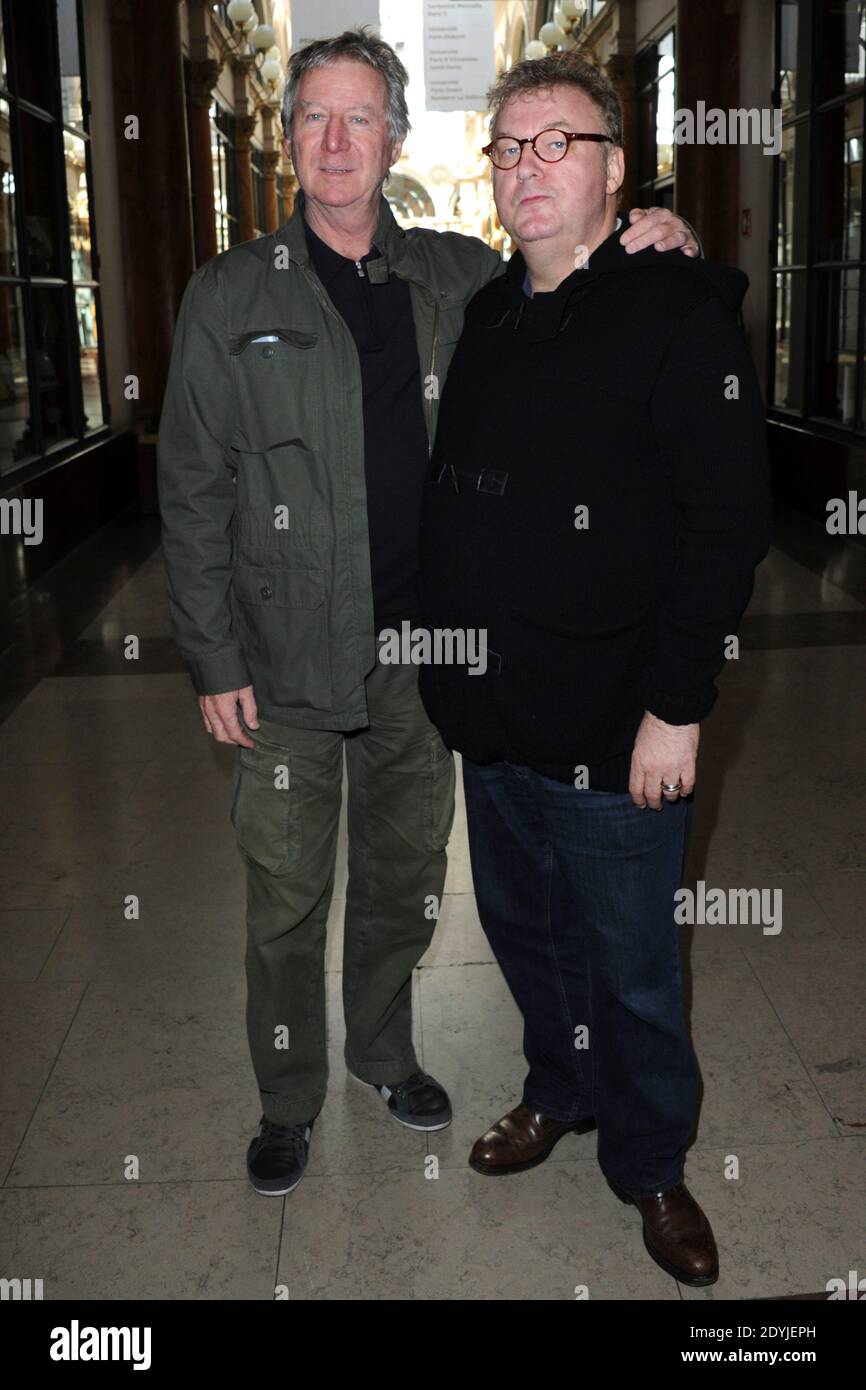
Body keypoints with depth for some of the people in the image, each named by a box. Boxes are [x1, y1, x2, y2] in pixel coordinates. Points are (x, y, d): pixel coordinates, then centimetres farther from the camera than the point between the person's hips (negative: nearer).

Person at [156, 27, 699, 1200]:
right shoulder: (231, 296, -2)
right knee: (287, 898, 8)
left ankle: (383, 1048, 43)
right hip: (289, 662, -2)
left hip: (422, 650, 3)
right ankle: (289, 1101, 31)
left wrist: (657, 252, -7)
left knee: (405, 876, 18)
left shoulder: (458, 279, 4)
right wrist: (213, 660, -7)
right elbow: (192, 494, -2)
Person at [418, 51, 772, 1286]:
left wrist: (678, 706, -18)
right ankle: (563, 1092, 45)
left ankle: (650, 1161, 32)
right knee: (523, 930, 21)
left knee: (627, 966, 8)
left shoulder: (680, 315, -10)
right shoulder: (484, 318, 11)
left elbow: (727, 524, -15)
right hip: (490, 717, 6)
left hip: (613, 726, -6)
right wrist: (445, 657, 12)